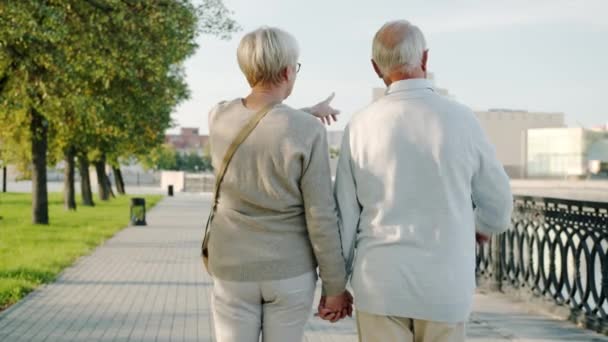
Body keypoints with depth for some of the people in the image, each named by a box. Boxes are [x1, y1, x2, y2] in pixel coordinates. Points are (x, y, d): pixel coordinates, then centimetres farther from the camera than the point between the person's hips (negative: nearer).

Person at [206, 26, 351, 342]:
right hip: (290, 270, -2)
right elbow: (321, 219, -17)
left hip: (235, 270, 2)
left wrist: (309, 112, 28)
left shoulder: (218, 119, -9)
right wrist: (335, 286, -5)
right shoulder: (308, 133, -20)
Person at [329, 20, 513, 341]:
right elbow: (496, 205, 4)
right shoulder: (461, 120, -8)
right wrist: (481, 227, 28)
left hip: (381, 282, 1)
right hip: (443, 285, 0)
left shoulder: (360, 126, -7)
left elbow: (343, 217, -3)